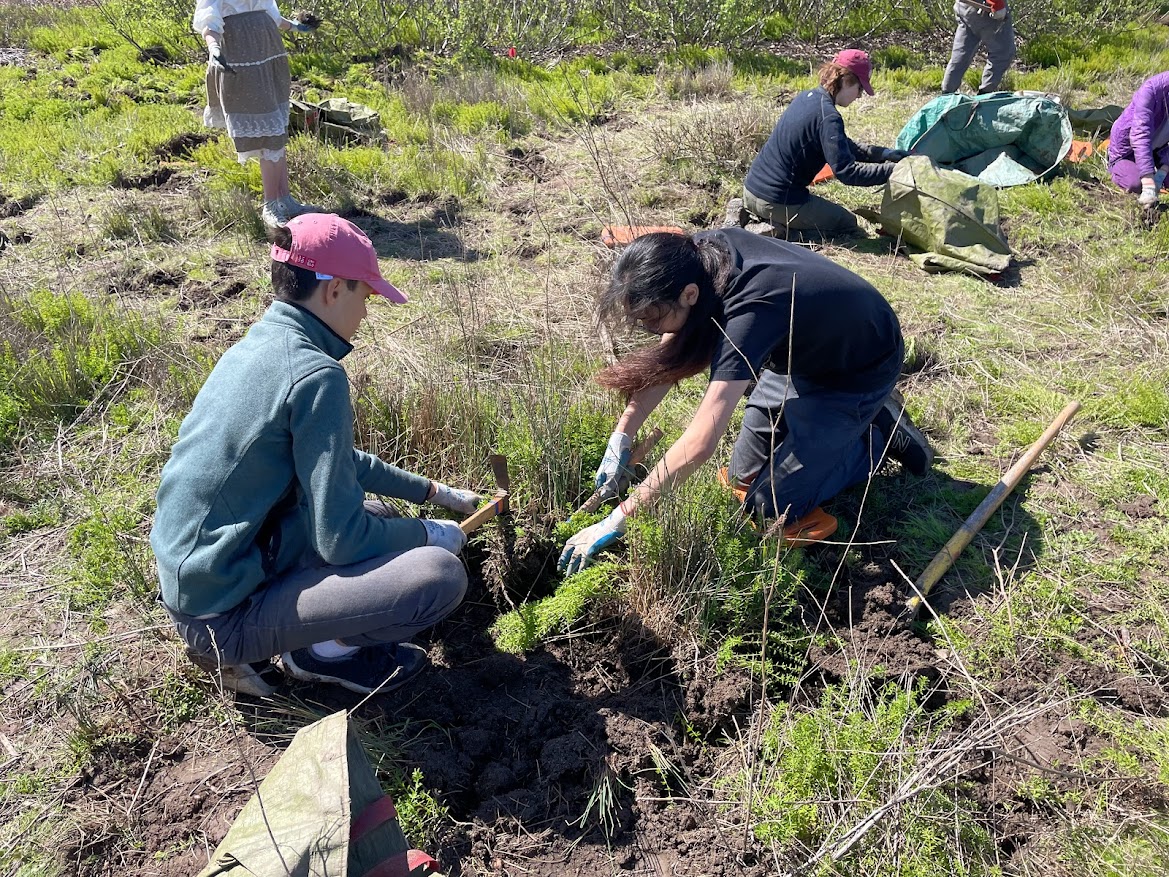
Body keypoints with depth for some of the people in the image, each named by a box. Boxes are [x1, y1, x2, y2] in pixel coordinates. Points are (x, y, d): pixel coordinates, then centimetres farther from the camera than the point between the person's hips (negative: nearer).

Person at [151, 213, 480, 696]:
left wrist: (433, 491, 25)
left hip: (188, 579, 10)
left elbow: (339, 461, 21)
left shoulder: (257, 344, 7)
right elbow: (340, 539, -20)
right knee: (440, 574, -19)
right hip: (224, 612, -10)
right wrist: (429, 534, -2)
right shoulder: (315, 375, -22)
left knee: (382, 516, 23)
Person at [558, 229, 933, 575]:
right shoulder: (698, 253, -21)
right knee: (743, 475, 10)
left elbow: (698, 444, -44)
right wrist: (620, 439, -10)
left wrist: (616, 522, -39)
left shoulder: (748, 311, -42)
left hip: (858, 371, -7)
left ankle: (880, 434, 10)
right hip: (799, 350, 7)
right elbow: (667, 358, -6)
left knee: (770, 506, -6)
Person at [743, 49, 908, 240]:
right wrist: (893, 169, -16)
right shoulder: (828, 118, -18)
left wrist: (883, 153, 11)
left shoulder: (807, 97, 10)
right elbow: (846, 172, -22)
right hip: (777, 201, -8)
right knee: (848, 224, 11)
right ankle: (776, 233, -7)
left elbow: (842, 146, 18)